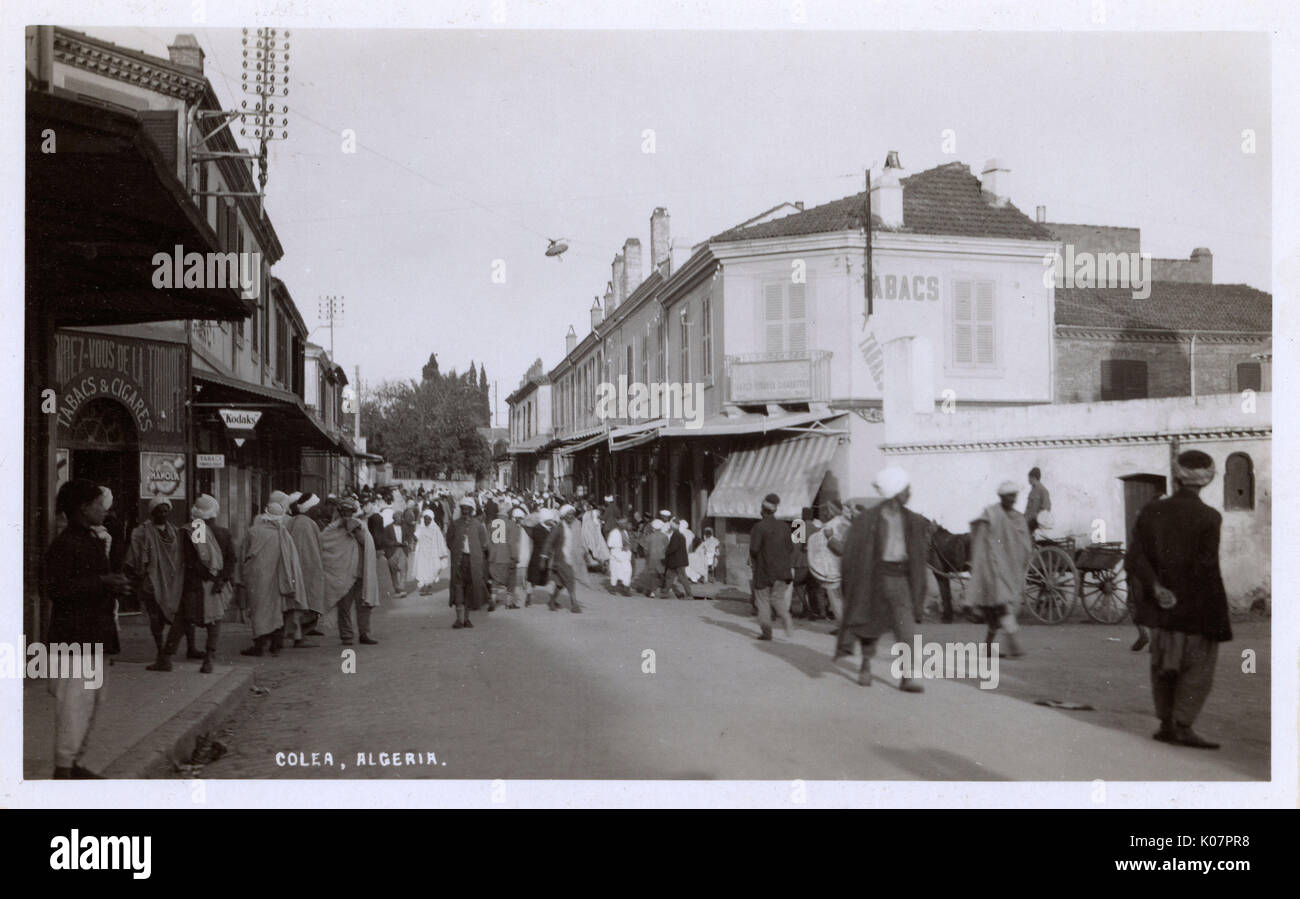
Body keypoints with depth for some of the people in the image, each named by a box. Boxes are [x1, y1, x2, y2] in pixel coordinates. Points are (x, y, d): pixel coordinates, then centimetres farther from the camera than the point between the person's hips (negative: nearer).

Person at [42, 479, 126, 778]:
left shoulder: (92, 541, 17)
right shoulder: (63, 545, -14)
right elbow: (55, 588, -24)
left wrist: (113, 584, 9)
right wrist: (101, 583, -24)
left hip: (95, 635, 10)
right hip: (74, 636, -10)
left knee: (94, 701, 14)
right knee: (76, 702, -10)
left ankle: (73, 762, 24)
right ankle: (63, 768, -2)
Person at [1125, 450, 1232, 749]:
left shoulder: (1151, 511, -1)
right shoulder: (1208, 518, -14)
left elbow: (1135, 559, -7)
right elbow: (1207, 570, -15)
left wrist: (1155, 588, -7)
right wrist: (1218, 621, -8)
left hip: (1161, 610, 5)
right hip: (1195, 609, -4)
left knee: (1163, 665, 15)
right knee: (1199, 665, 7)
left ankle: (1166, 724, 21)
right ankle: (1183, 726, 4)